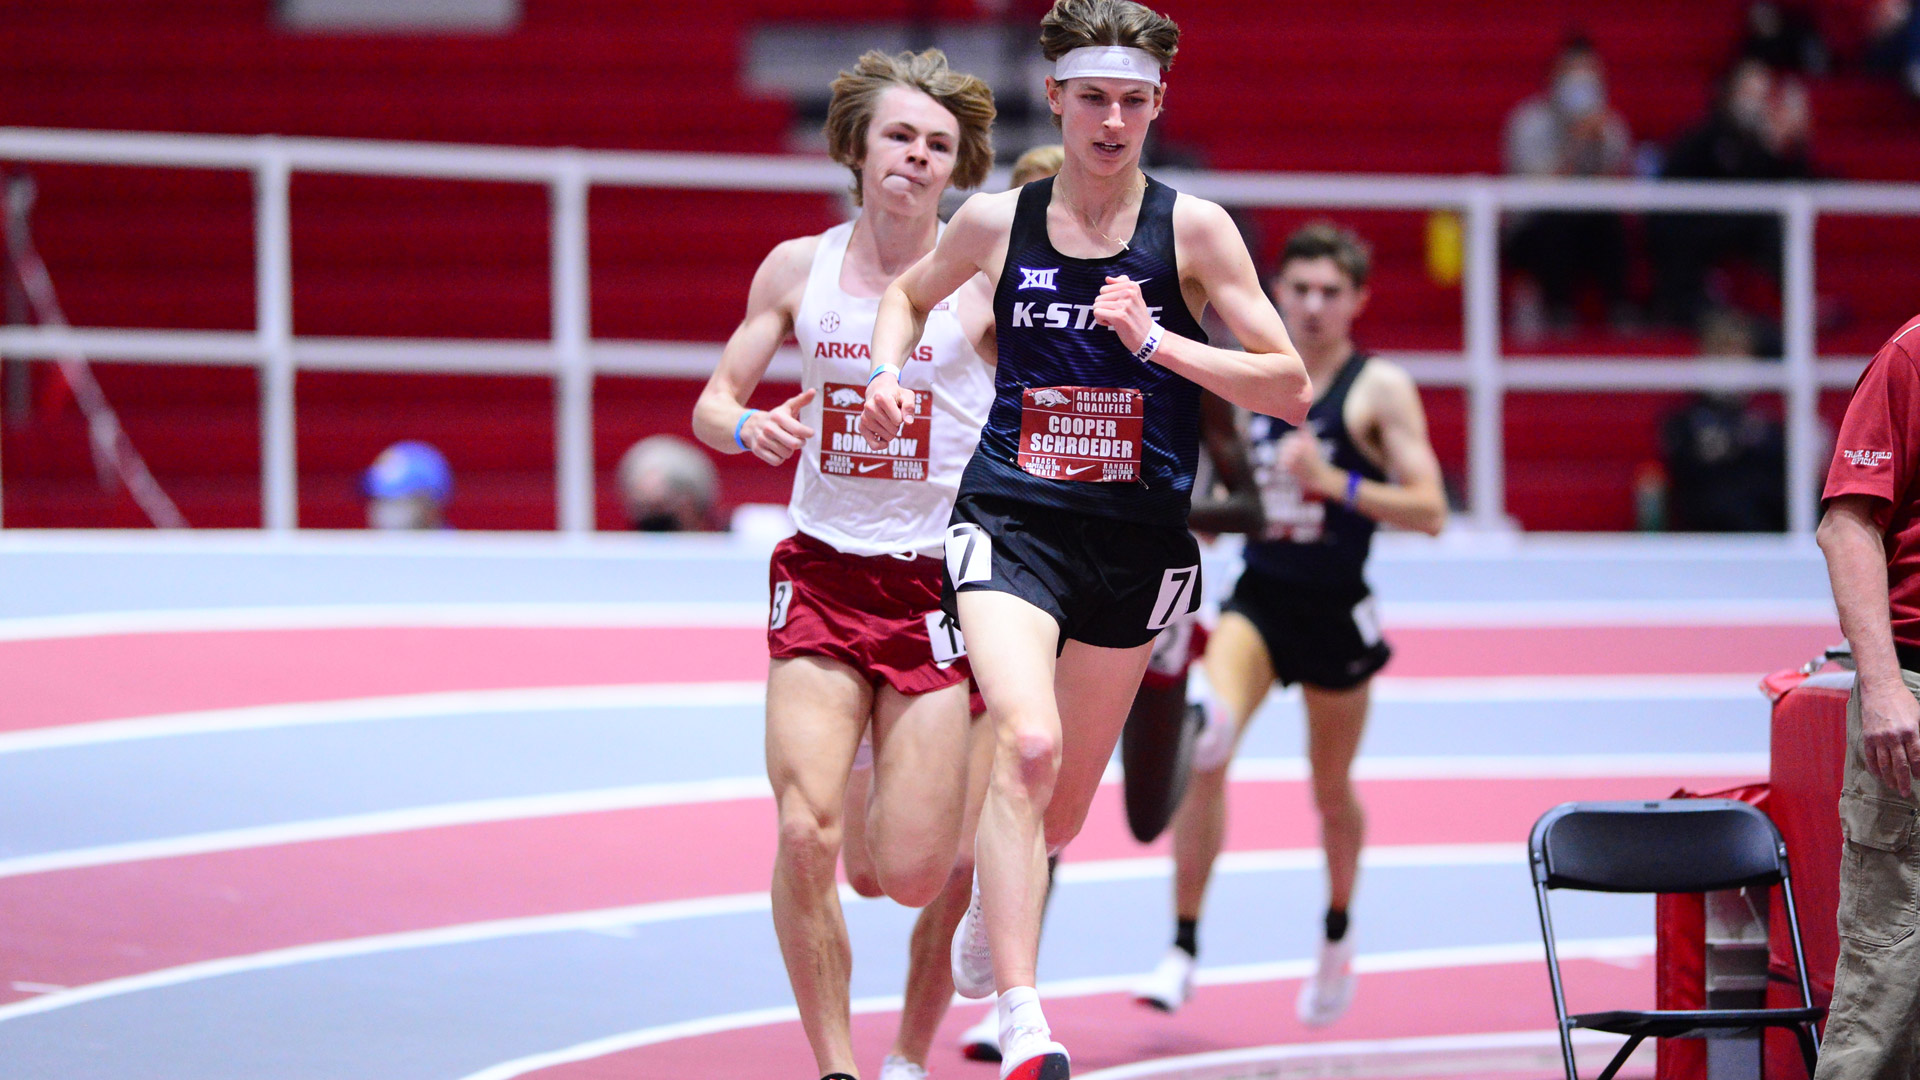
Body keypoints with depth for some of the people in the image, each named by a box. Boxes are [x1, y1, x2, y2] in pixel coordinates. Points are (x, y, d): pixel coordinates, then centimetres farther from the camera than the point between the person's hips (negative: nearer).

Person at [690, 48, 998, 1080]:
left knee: (911, 873, -5)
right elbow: (713, 403, 11)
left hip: (940, 582, -2)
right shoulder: (799, 267, 5)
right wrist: (749, 427, -11)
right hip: (820, 574, 2)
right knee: (806, 831, -17)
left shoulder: (983, 279, -2)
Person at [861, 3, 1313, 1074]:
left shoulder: (1193, 230, -4)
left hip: (1134, 539, 1)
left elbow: (1291, 389, -6)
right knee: (1027, 742, -27)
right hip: (1011, 521, -1)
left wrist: (1156, 342, -17)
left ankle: (992, 907, 51)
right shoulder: (996, 223, 0)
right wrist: (889, 370, 2)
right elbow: (909, 295, 23)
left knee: (1061, 811, 13)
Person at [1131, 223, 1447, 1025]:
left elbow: (1429, 510, -14)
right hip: (1258, 597, 2)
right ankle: (1182, 947, -20)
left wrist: (1334, 482, -25)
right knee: (1207, 750, -24)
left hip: (1336, 611, -1)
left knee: (1331, 789, 16)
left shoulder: (1380, 390, -7)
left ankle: (1338, 929, 45)